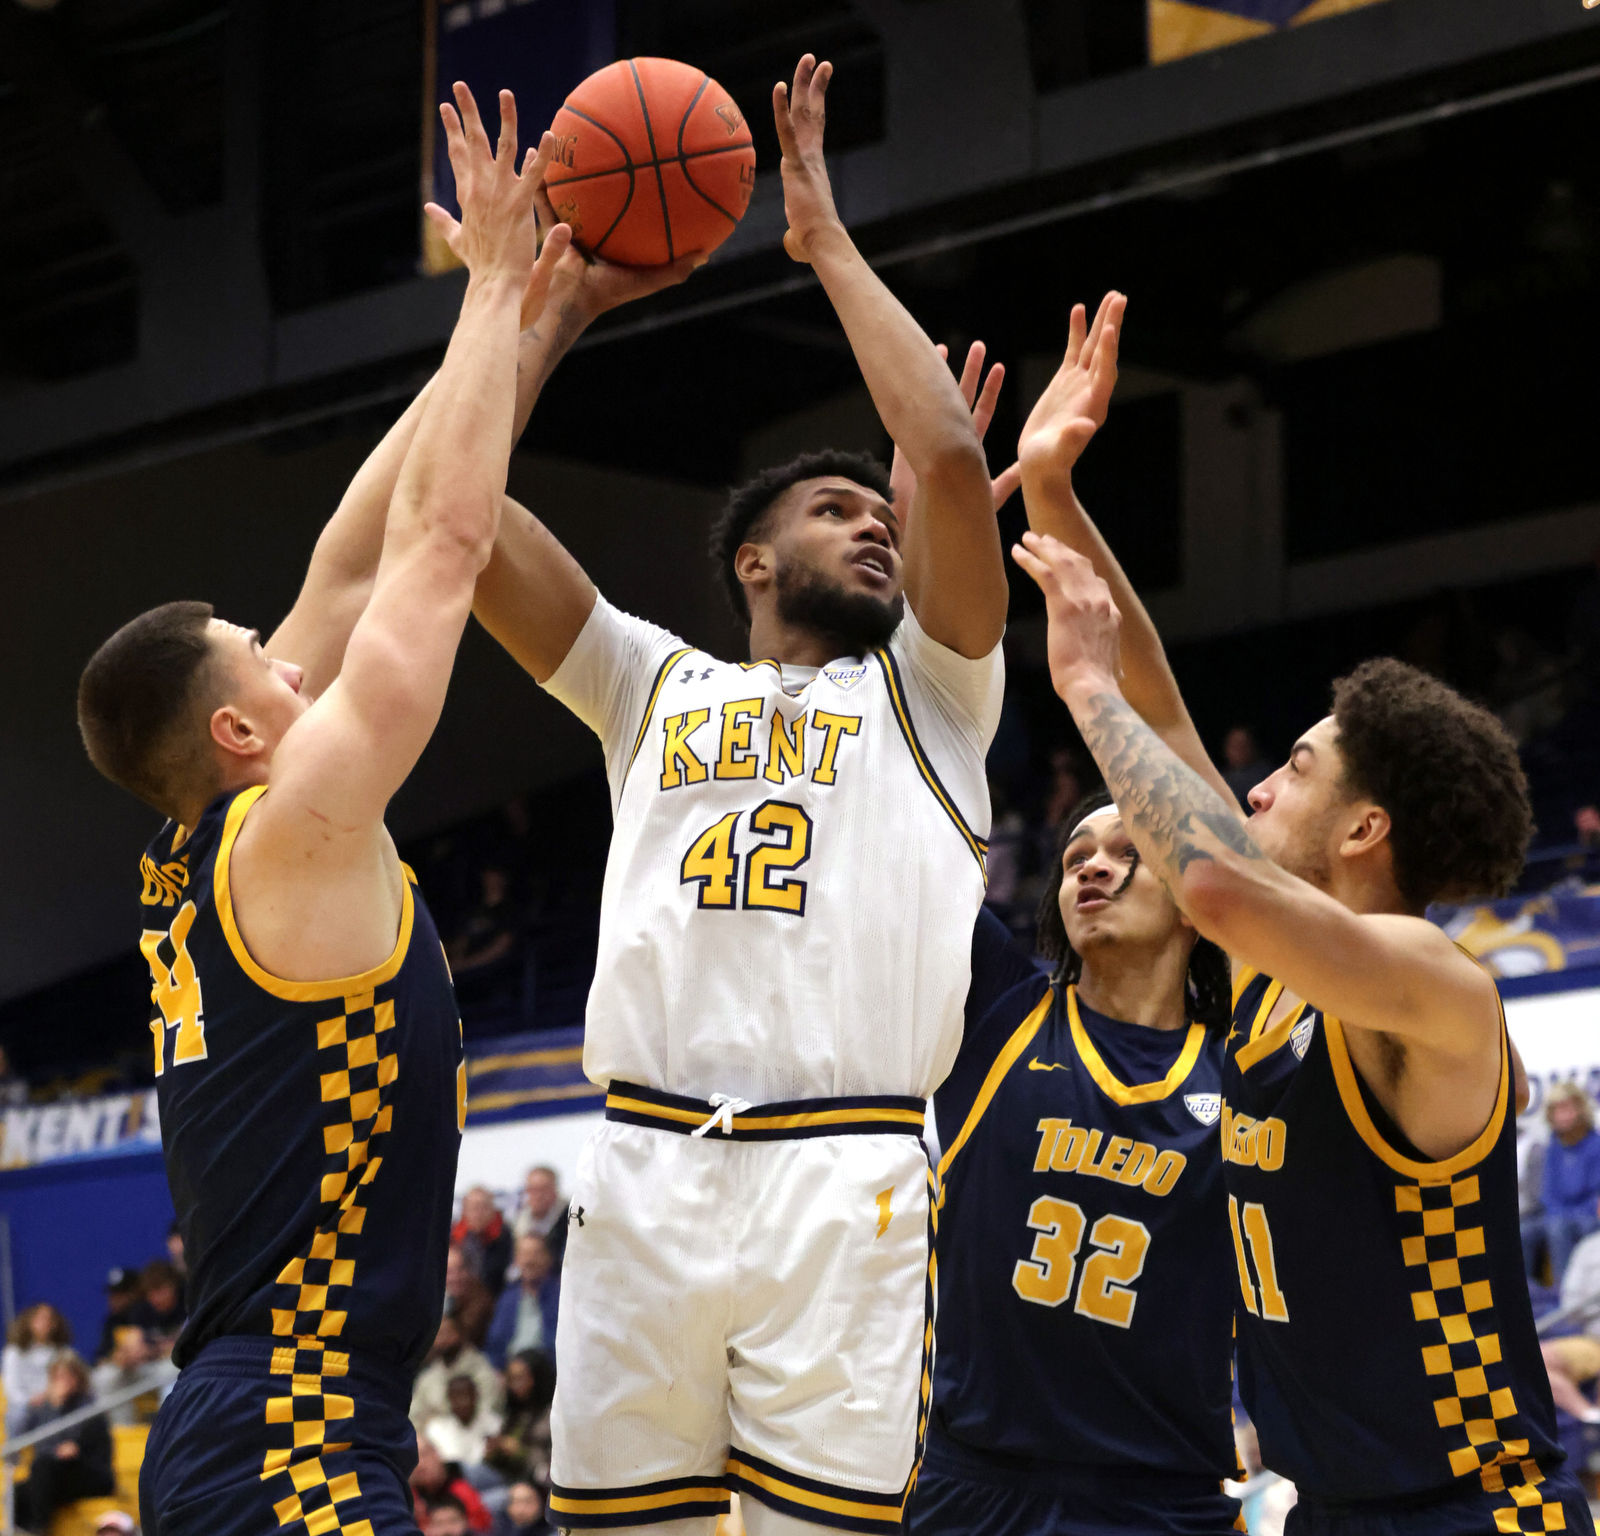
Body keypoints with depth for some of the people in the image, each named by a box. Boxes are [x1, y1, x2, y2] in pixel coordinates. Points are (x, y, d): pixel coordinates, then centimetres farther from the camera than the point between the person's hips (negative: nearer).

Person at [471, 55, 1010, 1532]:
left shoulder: (924, 694, 17)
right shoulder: (655, 686, 22)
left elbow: (950, 460, 1)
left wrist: (830, 242, 8)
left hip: (846, 1185, -2)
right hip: (645, 1173, 2)